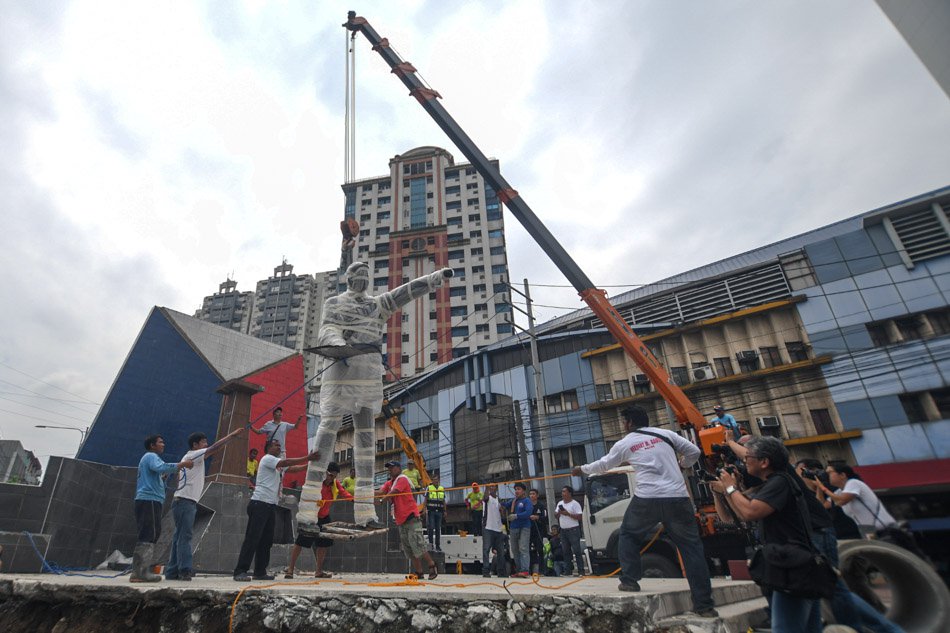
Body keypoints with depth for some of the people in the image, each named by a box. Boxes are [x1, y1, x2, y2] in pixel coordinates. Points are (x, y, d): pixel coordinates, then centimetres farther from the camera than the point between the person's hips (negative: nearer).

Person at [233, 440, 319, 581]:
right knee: (252, 538, -9)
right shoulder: (267, 459, -6)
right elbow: (287, 462, -19)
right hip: (260, 503, -9)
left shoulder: (278, 464, 21)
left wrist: (309, 464, 1)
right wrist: (308, 458, -21)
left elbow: (292, 468, 14)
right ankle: (240, 571, -6)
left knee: (266, 540, 9)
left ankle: (260, 572, 14)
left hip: (271, 506, 9)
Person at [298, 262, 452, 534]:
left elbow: (407, 291, 18)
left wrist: (439, 276, 12)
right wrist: (347, 347, -29)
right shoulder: (334, 303, 10)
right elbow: (328, 334, -6)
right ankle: (307, 512, -8)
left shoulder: (377, 305, 23)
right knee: (328, 430, -10)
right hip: (341, 370, -5)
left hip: (369, 376, 6)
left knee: (366, 435, 2)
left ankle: (364, 510, 5)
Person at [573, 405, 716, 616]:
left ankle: (629, 580, 16)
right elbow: (694, 452, 16)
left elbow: (602, 465, 22)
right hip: (677, 498, 2)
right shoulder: (666, 433, 12)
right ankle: (704, 604, 9)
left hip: (646, 498, -1)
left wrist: (582, 469, 39)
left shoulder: (624, 444, 10)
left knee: (628, 535, 22)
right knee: (691, 546, 10)